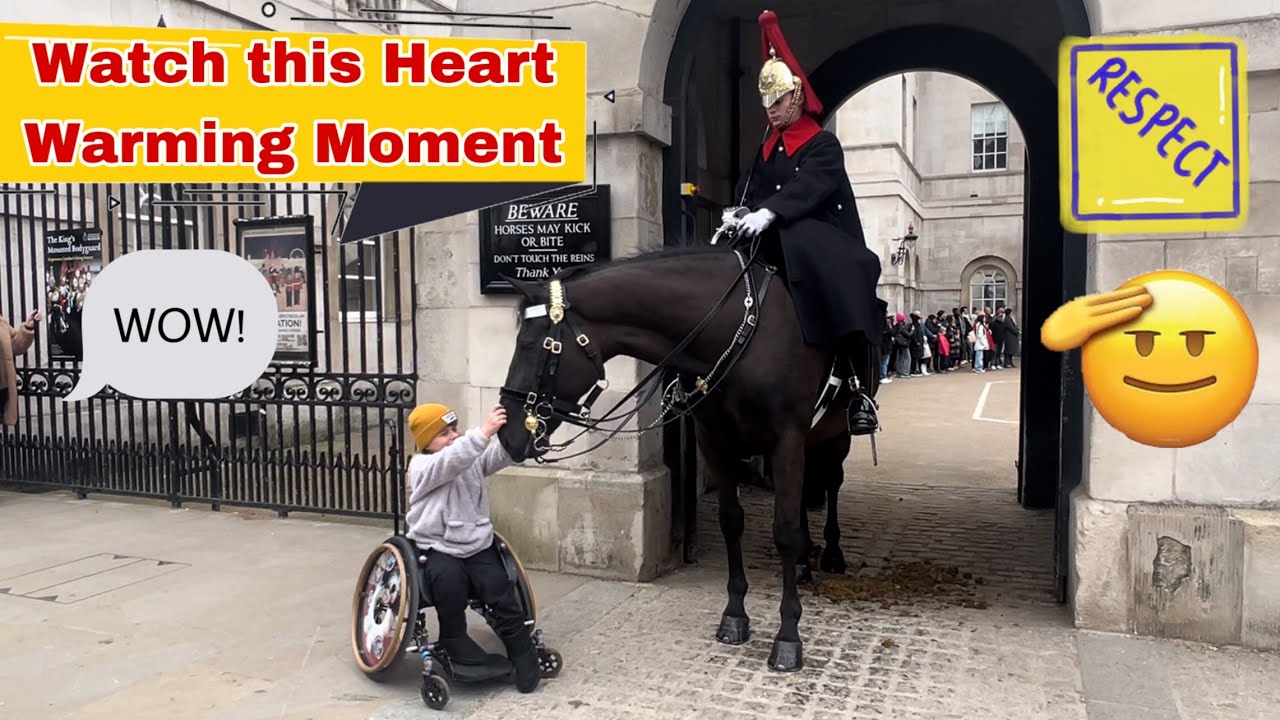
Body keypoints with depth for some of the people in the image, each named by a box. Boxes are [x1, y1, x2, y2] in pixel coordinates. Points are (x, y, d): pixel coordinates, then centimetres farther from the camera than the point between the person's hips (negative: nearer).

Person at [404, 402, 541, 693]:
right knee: (450, 577, -34)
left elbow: (504, 453, -9)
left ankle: (525, 662, 2)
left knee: (504, 598, -12)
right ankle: (454, 637, -10)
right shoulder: (422, 467, -9)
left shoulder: (473, 459, 7)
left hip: (478, 546, 4)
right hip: (438, 549, -4)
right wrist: (484, 432, -43)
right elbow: (451, 461, -31)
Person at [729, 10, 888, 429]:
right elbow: (747, 190, 12)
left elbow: (809, 186, -20)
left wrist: (768, 213, -37)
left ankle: (857, 388, -27)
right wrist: (738, 214, -10)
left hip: (819, 242, -7)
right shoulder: (766, 150, 19)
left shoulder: (823, 145, -3)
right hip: (772, 245, 7)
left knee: (839, 282, -32)